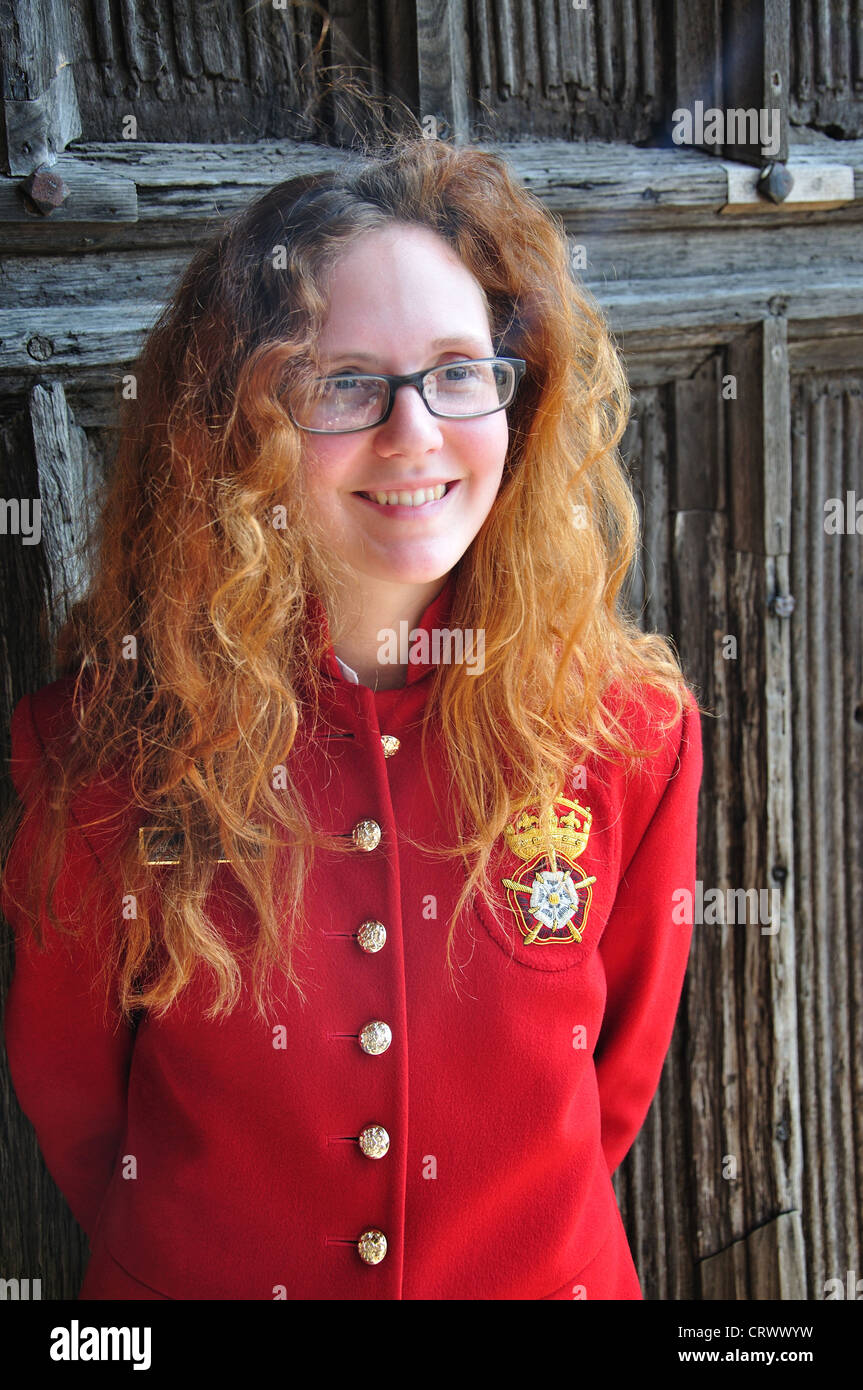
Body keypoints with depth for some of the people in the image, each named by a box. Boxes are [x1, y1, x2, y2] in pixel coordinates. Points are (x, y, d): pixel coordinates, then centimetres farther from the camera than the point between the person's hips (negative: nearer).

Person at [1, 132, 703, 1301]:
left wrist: (518, 1232, 3)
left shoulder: (630, 729, -17)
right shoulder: (112, 742, -20)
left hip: (547, 1272, 1)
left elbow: (622, 1059, -2)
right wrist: (190, 1253, 3)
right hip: (201, 1273, 0)